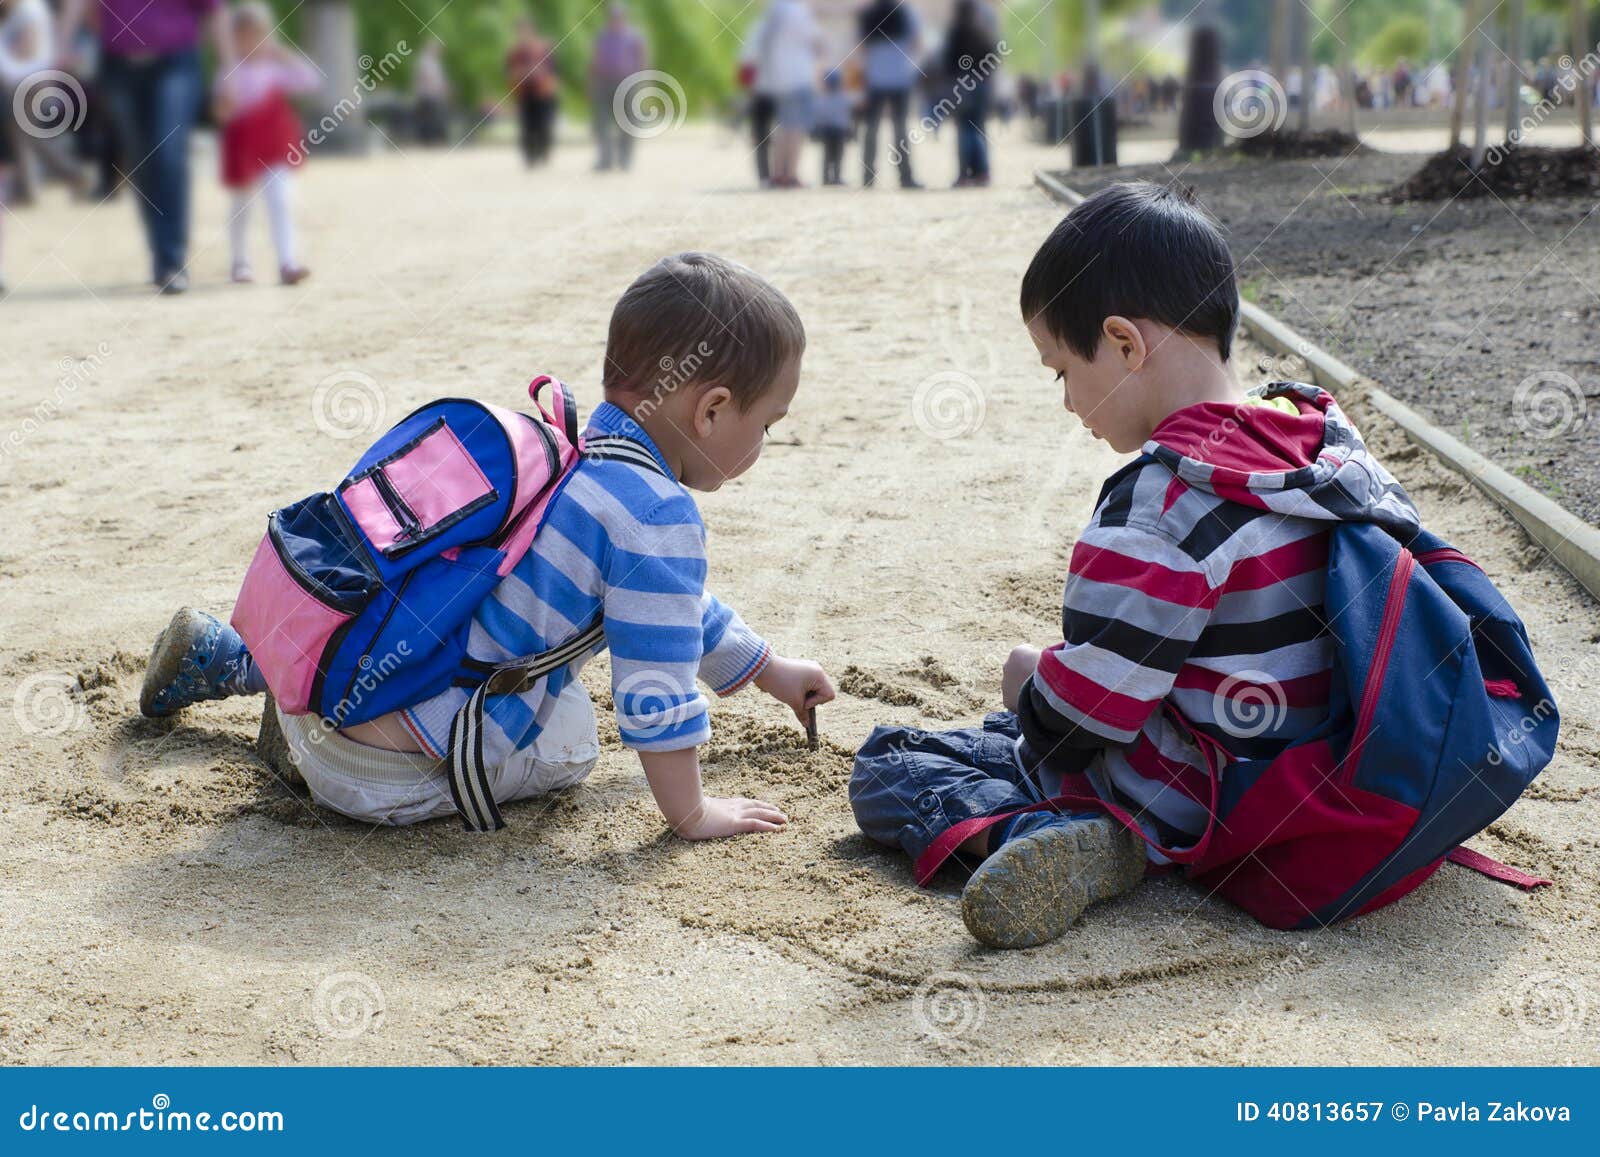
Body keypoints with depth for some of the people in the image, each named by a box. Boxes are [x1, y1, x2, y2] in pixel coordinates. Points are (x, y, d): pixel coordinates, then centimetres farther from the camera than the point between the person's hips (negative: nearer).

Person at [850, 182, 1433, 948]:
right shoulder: (1329, 440, -2)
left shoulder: (1160, 504, -28)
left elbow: (1081, 717, -26)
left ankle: (1053, 838, -25)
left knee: (885, 770, -6)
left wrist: (1031, 682, -1)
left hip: (1191, 809, -9)